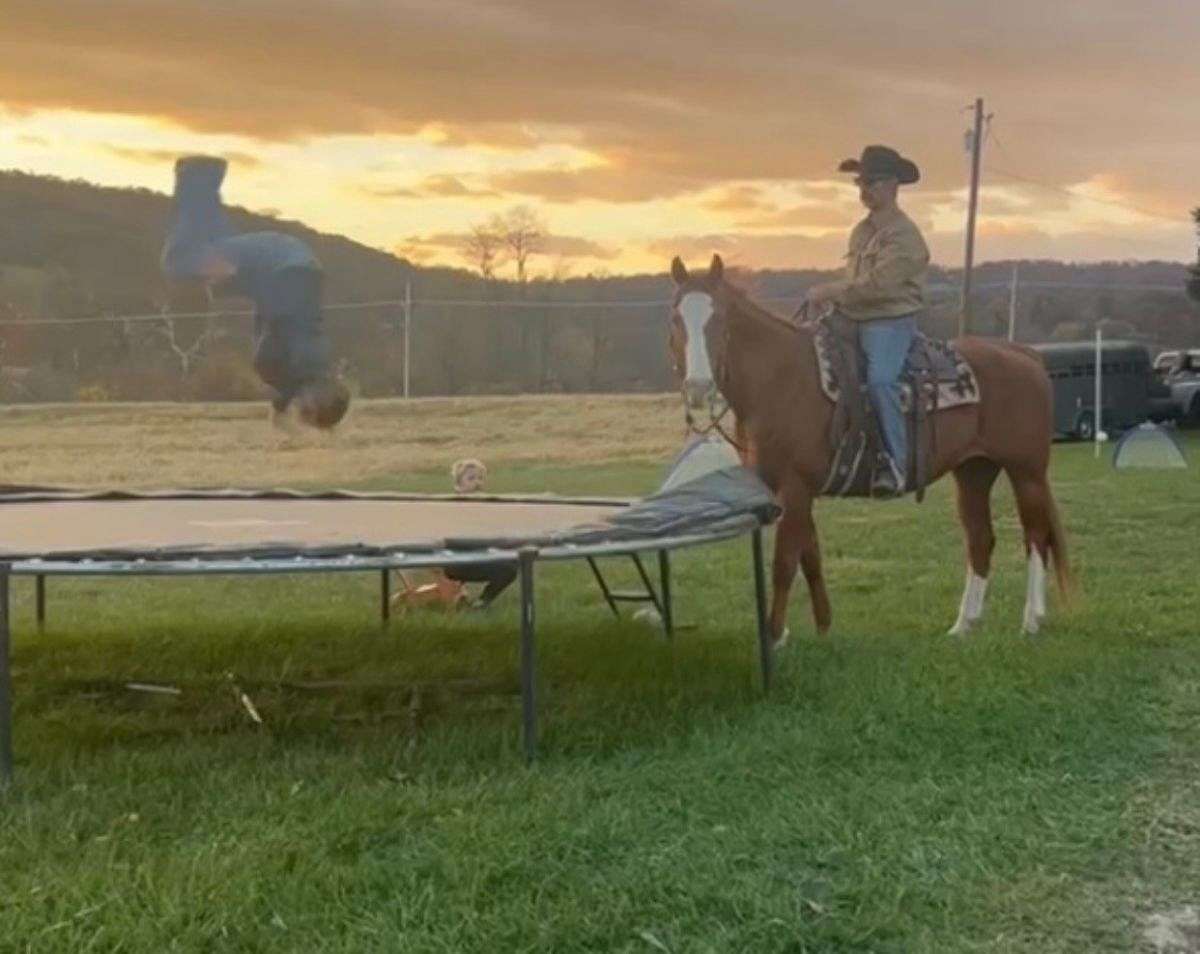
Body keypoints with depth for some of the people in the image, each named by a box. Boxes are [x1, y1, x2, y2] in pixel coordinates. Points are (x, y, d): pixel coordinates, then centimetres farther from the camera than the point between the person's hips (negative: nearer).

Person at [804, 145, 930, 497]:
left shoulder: (903, 234, -11)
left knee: (879, 379, -31)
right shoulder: (861, 230, 17)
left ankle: (895, 462, -27)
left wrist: (833, 291, -17)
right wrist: (833, 298, 9)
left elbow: (879, 284, -22)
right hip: (854, 321, 10)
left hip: (891, 322, -10)